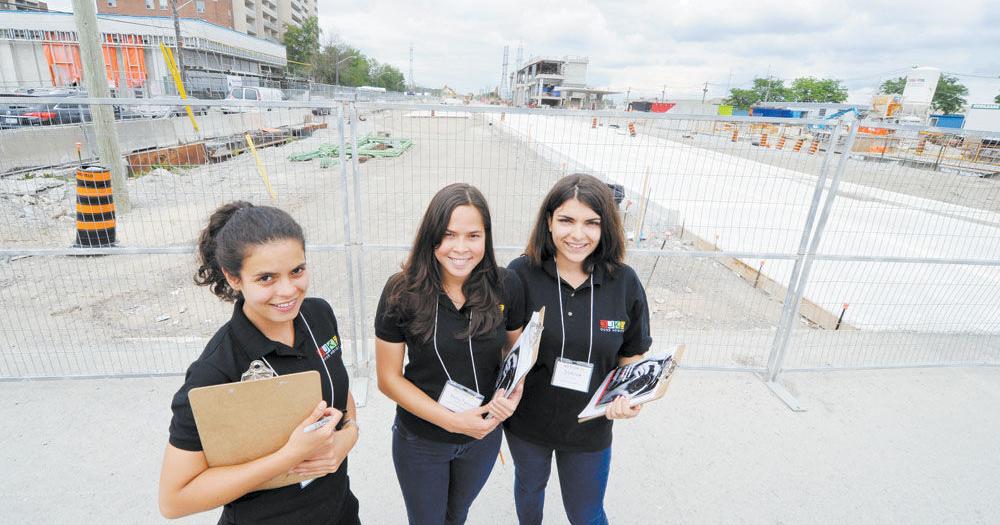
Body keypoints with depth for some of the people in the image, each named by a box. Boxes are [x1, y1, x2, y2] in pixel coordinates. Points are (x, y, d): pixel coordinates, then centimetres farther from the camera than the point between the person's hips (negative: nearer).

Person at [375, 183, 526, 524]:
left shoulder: (505, 286, -17)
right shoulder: (402, 292, -22)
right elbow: (388, 378, -15)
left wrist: (513, 392, -20)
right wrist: (451, 420, -23)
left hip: (484, 435, 2)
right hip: (420, 440, -2)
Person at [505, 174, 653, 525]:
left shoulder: (625, 283, -15)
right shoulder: (521, 274, -19)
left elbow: (632, 355, -2)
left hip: (589, 428, 0)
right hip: (526, 420, 1)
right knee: (529, 486, 30)